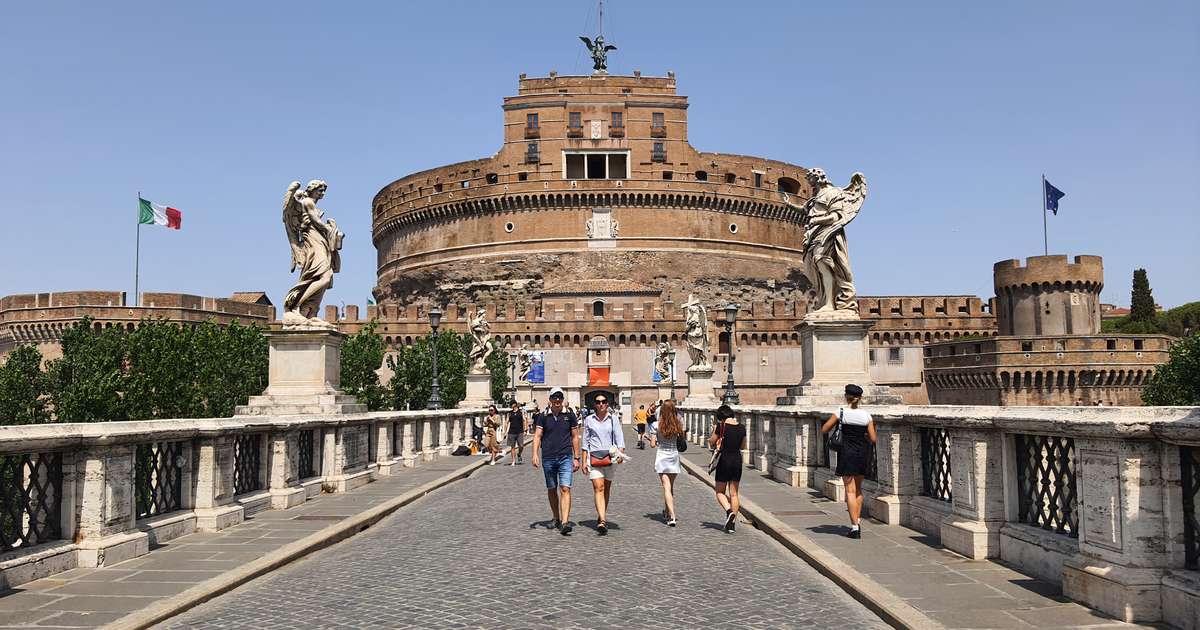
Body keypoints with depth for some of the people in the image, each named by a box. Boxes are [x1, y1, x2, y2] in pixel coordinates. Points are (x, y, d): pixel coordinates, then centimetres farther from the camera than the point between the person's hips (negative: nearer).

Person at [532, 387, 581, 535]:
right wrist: (535, 454, -14)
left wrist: (576, 458, 6)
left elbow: (575, 437, 9)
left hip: (566, 458, -1)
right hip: (548, 458, 2)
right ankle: (557, 519, 28)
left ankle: (565, 523, -20)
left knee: (565, 489, -13)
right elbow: (537, 436, 0)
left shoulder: (570, 416, 4)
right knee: (552, 490, 11)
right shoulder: (543, 417, 4)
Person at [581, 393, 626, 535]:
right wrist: (584, 461, 5)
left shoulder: (613, 419, 5)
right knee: (598, 488, -13)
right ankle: (602, 521, -23)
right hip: (594, 457, -1)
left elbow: (619, 438, 0)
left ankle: (601, 517, 28)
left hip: (610, 458, 1)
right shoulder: (589, 420, 7)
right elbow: (585, 442, 10)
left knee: (607, 489, 11)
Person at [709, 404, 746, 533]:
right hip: (737, 460, 4)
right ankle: (731, 523, 8)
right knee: (734, 494, 11)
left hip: (724, 459, -4)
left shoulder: (721, 426, -12)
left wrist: (714, 431, 11)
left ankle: (729, 511, -16)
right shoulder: (742, 427, 2)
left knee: (720, 492, 10)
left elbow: (711, 444, -2)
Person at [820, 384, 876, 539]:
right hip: (863, 453, 3)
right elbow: (873, 439, -1)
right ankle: (857, 523, 20)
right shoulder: (866, 416, -1)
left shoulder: (841, 413, -7)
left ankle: (854, 527, -6)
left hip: (847, 453, -3)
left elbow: (824, 430, -1)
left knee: (850, 490, -1)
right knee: (858, 488, 19)